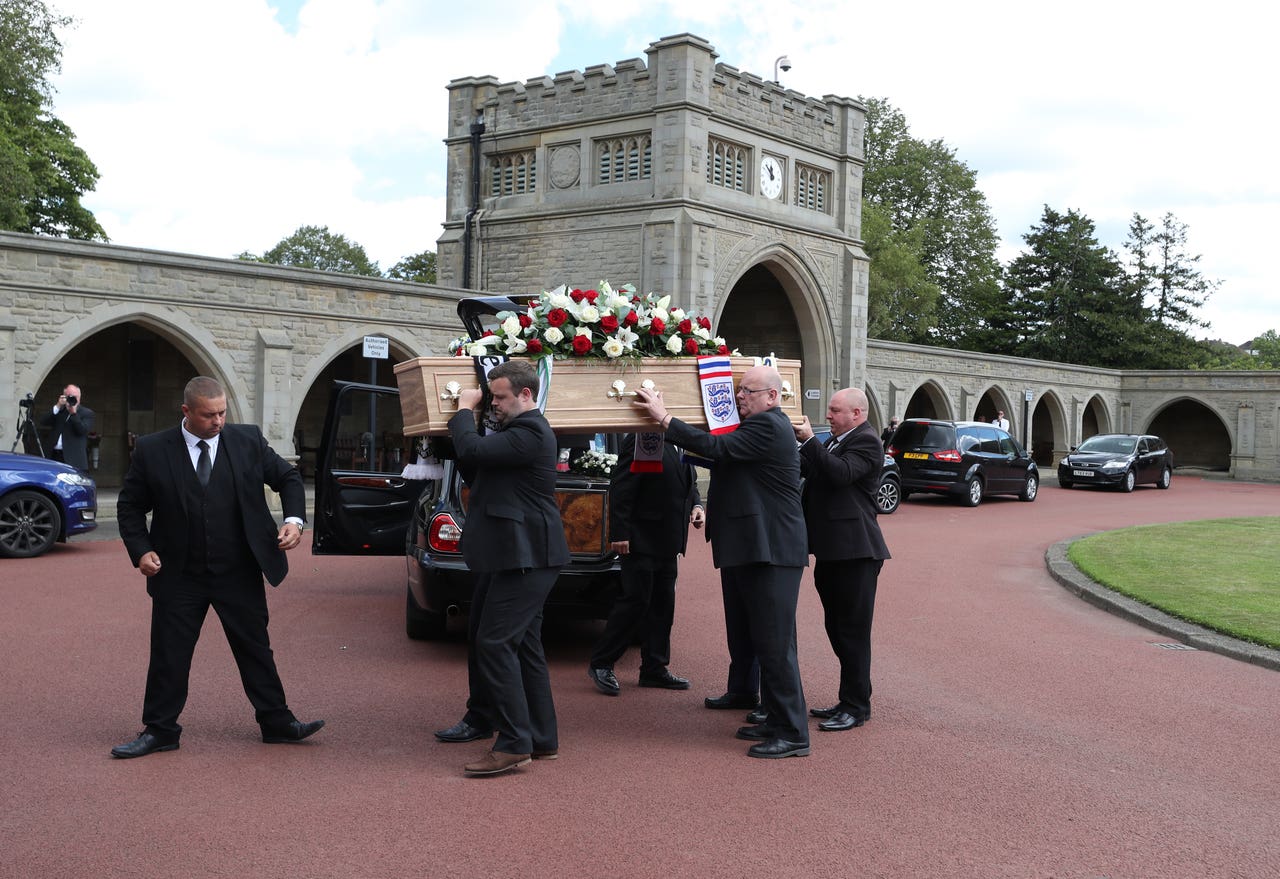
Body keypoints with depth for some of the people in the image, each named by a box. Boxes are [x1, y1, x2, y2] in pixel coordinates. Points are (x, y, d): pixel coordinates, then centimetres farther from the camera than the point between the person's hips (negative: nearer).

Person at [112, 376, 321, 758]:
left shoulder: (248, 440, -2)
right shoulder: (151, 451, -4)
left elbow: (288, 477, 9)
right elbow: (130, 506, 4)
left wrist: (293, 519, -7)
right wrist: (141, 551, -8)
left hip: (239, 573, 1)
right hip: (179, 576, -1)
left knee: (255, 649, 10)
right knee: (169, 655, 7)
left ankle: (277, 723, 21)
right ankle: (159, 731, 22)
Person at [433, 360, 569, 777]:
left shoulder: (530, 432, -16)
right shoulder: (516, 430, 18)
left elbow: (473, 451, -26)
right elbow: (474, 473, 20)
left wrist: (464, 410, -8)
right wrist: (464, 421, 7)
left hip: (526, 558, -11)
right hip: (509, 556, 11)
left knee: (495, 643, -12)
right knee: (523, 645, 14)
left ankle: (514, 743, -8)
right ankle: (542, 738, 23)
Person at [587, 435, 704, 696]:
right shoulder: (641, 440, -14)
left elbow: (690, 484, 25)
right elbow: (620, 489, -17)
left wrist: (696, 505, 4)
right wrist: (619, 534, -19)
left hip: (667, 543, 9)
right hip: (641, 540, -8)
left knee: (663, 604, 11)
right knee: (636, 600, -6)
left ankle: (654, 669, 20)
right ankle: (600, 663, 6)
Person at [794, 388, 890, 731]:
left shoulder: (866, 442, -11)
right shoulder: (834, 441, 18)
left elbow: (841, 473, -26)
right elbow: (805, 469, 14)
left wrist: (809, 441, -22)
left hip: (854, 552, -10)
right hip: (831, 550, 10)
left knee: (853, 631, -3)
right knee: (837, 629, 15)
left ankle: (857, 707, 5)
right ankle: (849, 700, 25)